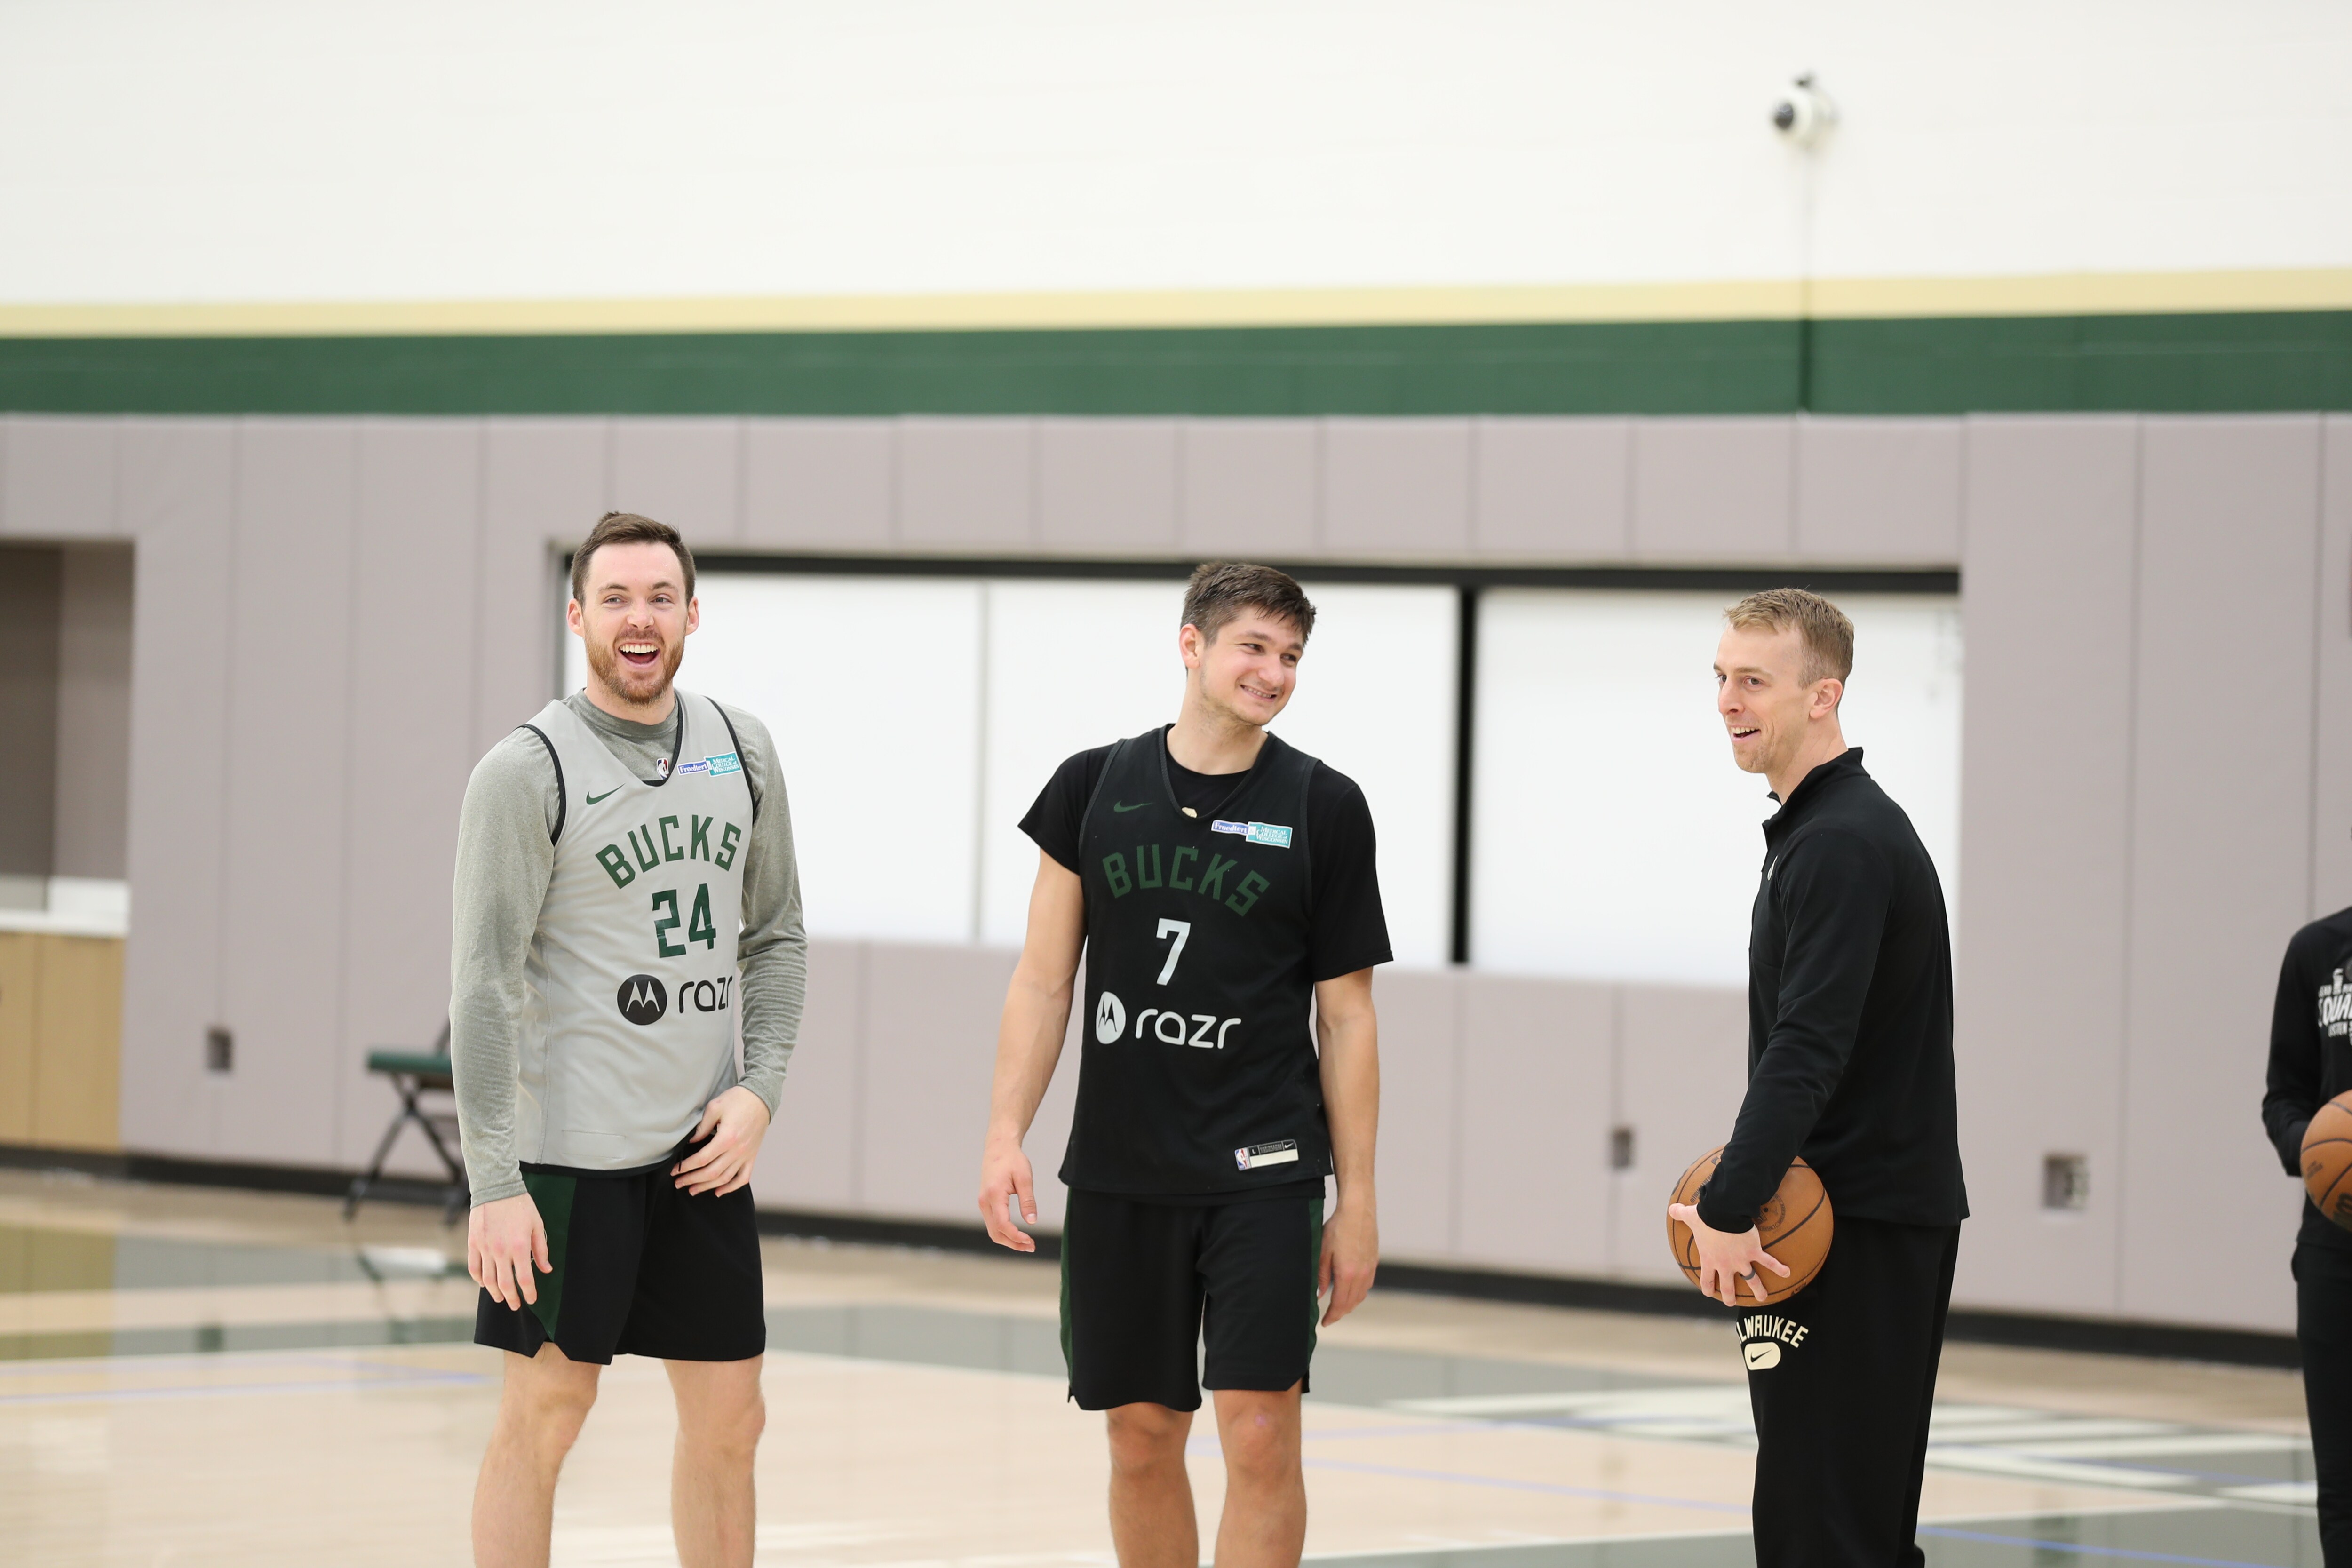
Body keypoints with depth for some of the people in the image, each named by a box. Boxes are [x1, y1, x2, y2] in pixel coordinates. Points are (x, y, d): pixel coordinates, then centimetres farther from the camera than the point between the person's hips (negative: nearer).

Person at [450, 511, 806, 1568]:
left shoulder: (742, 751, 8)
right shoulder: (527, 771, -9)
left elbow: (774, 936, 16)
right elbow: (485, 986, -13)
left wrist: (759, 1089, -1)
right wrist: (493, 1185, -18)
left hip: (703, 1150, 6)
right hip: (572, 1154, -6)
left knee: (727, 1419, 9)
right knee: (542, 1418, -1)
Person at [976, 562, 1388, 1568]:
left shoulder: (1324, 807, 0)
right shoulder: (1095, 788, 5)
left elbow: (1346, 1014, 2)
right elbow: (1044, 981, 6)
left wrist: (1357, 1199, 0)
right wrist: (1005, 1134, -5)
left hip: (1263, 1172, -2)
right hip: (1120, 1171, 2)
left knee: (1260, 1434, -9)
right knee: (1142, 1438, 8)